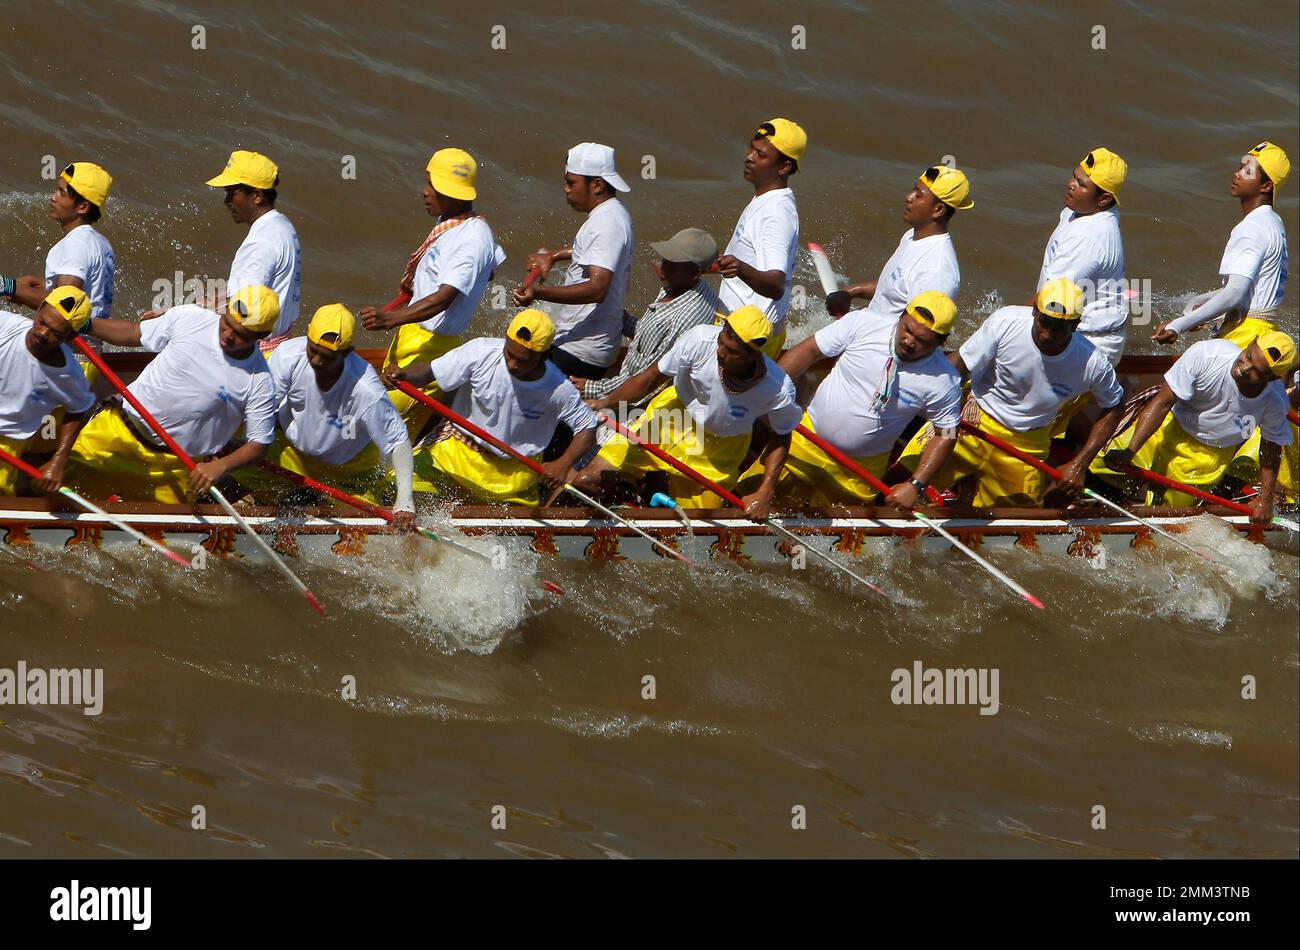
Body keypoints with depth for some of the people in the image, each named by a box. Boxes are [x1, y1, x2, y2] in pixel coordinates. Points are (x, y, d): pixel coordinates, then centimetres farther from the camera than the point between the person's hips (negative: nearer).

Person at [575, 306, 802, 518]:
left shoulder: (777, 391, -31)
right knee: (587, 481, -6)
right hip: (671, 419, 1)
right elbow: (651, 378, -15)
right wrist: (606, 402, -25)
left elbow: (781, 437, -8)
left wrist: (764, 494, -15)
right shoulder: (700, 340, -32)